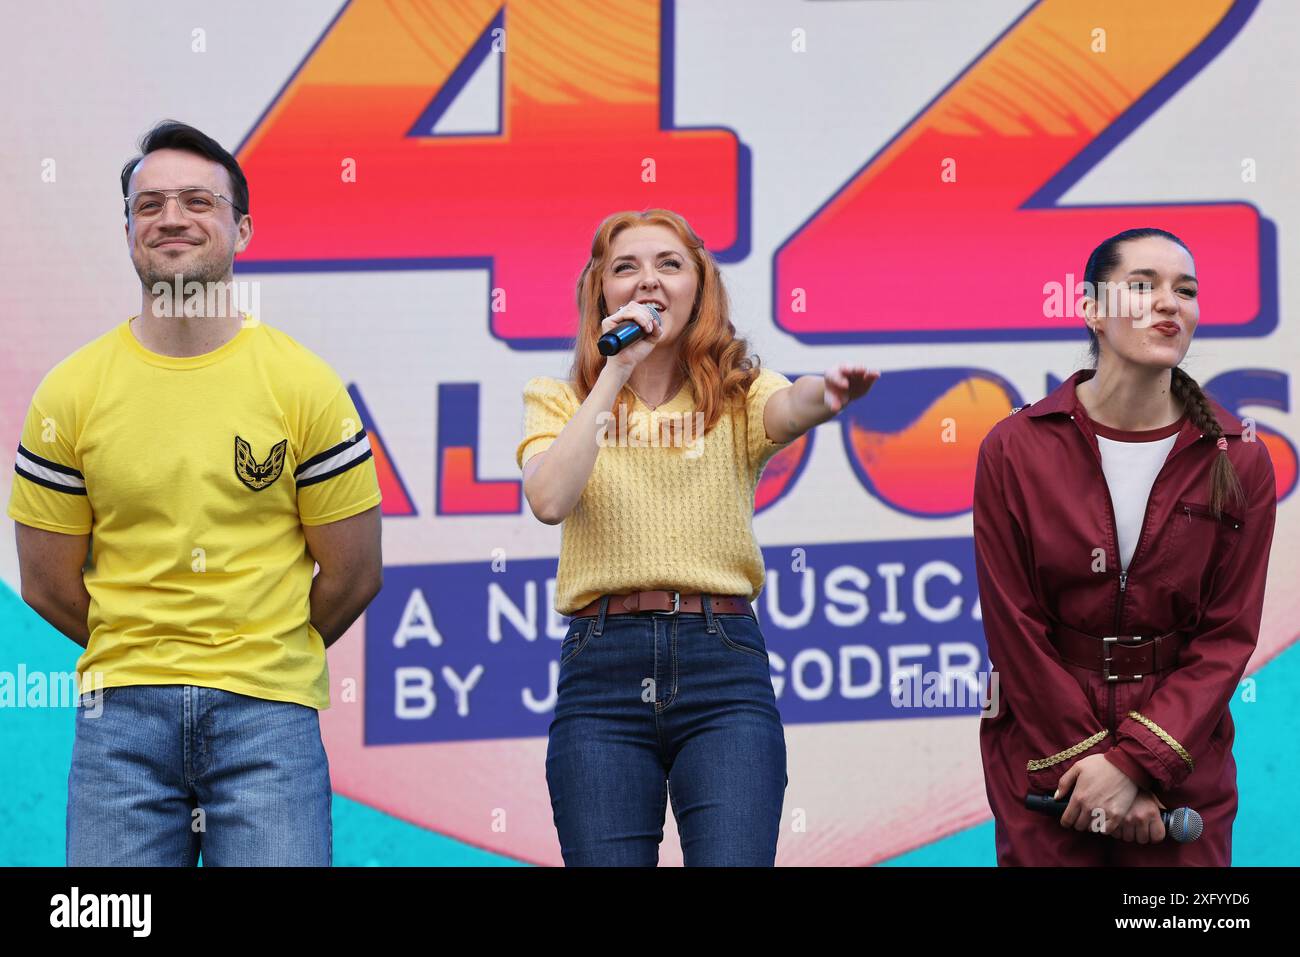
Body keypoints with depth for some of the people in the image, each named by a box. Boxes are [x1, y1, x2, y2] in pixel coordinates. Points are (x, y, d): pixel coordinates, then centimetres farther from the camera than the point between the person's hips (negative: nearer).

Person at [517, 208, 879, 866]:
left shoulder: (737, 397, 9)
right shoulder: (559, 402, 10)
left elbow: (787, 409, -16)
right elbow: (549, 499, -11)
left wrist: (826, 392, -41)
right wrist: (616, 370, -8)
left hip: (722, 666, 0)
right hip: (602, 667, 1)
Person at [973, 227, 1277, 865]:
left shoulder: (1240, 462, -3)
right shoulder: (1015, 451, -6)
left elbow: (1228, 636, -4)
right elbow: (1016, 628, -6)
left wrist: (1135, 762, -14)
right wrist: (1095, 762, -11)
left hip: (1182, 766, 1)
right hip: (1042, 758, -1)